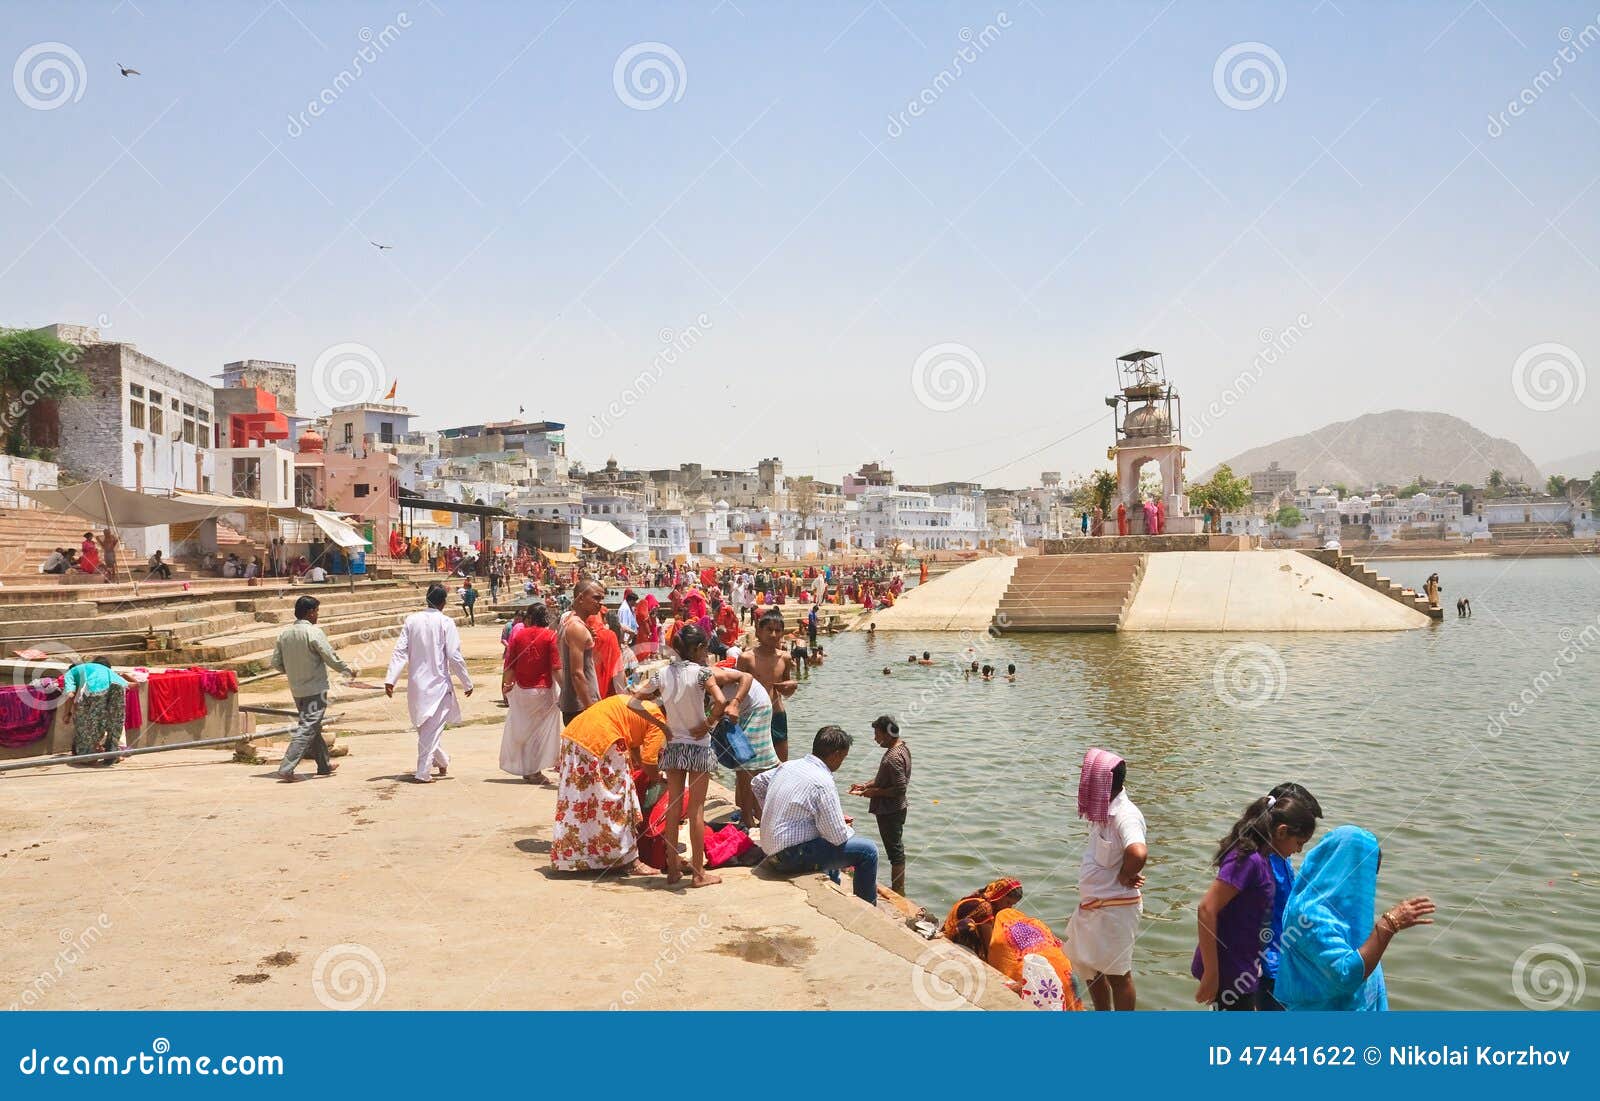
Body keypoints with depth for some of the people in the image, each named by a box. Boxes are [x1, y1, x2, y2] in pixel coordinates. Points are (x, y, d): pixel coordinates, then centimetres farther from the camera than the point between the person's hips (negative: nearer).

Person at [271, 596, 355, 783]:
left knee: (314, 727, 19)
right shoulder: (313, 632, -16)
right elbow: (331, 658, -14)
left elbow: (276, 663, 7)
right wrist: (348, 671, 2)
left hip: (296, 690, 7)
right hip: (315, 688, -7)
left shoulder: (284, 633, 3)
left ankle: (324, 765, 30)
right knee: (307, 729, -5)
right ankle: (286, 768, -13)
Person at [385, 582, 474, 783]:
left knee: (424, 725, 21)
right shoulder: (445, 623, -11)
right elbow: (454, 657, -12)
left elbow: (400, 651, -3)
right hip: (438, 683, -5)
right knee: (432, 728, 3)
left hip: (416, 683, 5)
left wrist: (391, 679, -2)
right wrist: (467, 682, -2)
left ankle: (442, 761, 36)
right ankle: (423, 772, 1)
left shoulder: (411, 620, 1)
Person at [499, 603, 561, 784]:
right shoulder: (550, 636, -7)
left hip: (521, 690, 2)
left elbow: (509, 667, 3)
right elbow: (556, 668, -13)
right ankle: (535, 771, 8)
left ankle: (526, 770, 18)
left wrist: (506, 684, 20)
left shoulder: (518, 635, 1)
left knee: (523, 729, 14)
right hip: (543, 690, -2)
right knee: (541, 730, 8)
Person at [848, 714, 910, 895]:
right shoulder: (902, 746, 5)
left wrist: (875, 792, -18)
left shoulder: (893, 757, -27)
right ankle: (899, 891, 32)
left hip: (889, 812, -10)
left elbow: (900, 788, -29)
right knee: (897, 848, 20)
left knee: (895, 852, 1)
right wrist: (866, 786, 6)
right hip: (895, 809, 10)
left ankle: (898, 894, 12)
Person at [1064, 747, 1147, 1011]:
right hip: (1091, 905, 10)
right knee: (1090, 967, 22)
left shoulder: (1125, 815, -26)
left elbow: (1138, 853, -44)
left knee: (1117, 975, 6)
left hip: (1114, 908, -10)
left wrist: (1125, 876, -25)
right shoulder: (1104, 809, 3)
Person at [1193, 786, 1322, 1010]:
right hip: (1229, 972, -9)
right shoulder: (1248, 860, -22)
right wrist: (1211, 973, -25)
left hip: (1244, 968, 9)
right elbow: (1207, 909, -27)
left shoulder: (1261, 859, 6)